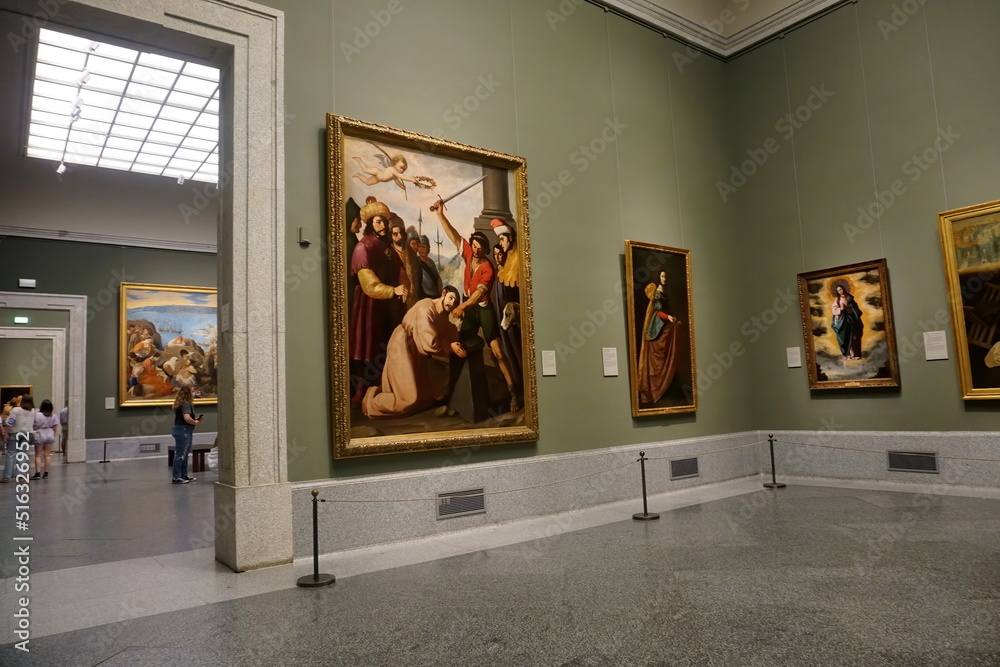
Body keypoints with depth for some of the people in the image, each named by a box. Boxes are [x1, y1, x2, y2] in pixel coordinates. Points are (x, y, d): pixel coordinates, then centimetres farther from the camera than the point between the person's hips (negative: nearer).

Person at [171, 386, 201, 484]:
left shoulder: (179, 404, 14)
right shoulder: (186, 404, -16)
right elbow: (187, 418, -26)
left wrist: (194, 420, 11)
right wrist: (195, 422, -9)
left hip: (179, 430, 10)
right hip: (183, 431, -10)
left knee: (184, 454, 16)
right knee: (180, 454, -5)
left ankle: (184, 475, 23)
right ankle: (176, 477, -2)